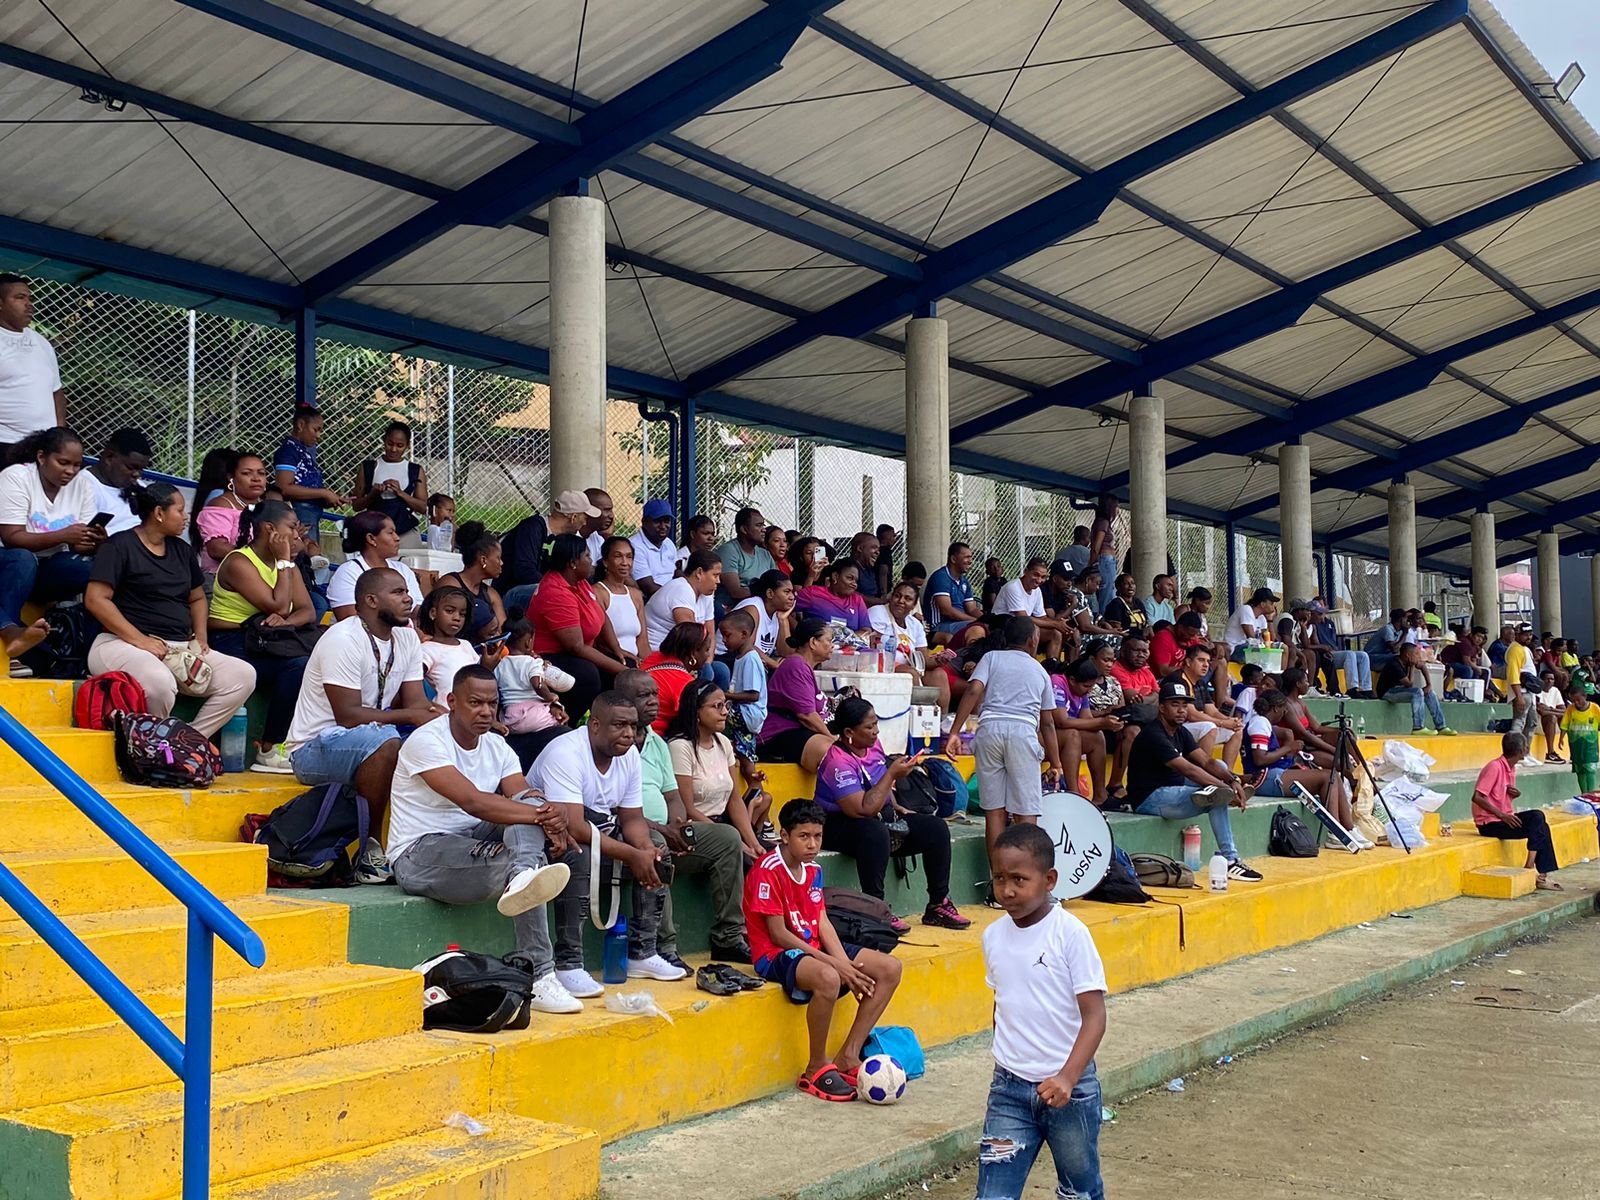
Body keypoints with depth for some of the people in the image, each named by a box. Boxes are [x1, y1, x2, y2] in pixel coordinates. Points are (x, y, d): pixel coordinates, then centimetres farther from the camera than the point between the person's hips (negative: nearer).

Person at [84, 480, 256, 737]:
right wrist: (139, 639, -18)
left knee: (243, 675, -14)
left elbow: (197, 598, 30)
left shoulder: (182, 550, 20)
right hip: (124, 644, -7)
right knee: (160, 683, -40)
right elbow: (96, 599, -11)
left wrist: (201, 637, 11)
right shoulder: (120, 546, -2)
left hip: (181, 648, 7)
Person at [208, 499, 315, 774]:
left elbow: (308, 610, 5)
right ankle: (270, 750, -21)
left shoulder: (288, 567, 16)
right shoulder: (239, 562, -9)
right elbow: (278, 606, -19)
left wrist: (286, 620, -18)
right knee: (298, 666, -31)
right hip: (232, 645, -7)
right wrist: (284, 562, -9)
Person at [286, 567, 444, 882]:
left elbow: (417, 703, 0)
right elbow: (348, 715, -24)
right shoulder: (343, 640, -18)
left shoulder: (407, 638, 7)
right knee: (385, 744, -36)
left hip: (366, 739, 8)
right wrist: (410, 716, -26)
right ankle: (369, 849, -25)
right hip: (314, 747, -8)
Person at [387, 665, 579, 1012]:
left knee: (528, 804, -23)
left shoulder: (497, 746, 10)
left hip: (474, 845, 7)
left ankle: (523, 880, -51)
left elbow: (528, 798, -5)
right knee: (532, 858, -34)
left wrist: (552, 820, -31)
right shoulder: (426, 741, -15)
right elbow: (473, 802, -29)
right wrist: (544, 815, -34)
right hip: (420, 855, -7)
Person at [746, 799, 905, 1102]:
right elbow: (778, 934, -18)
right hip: (776, 955, -9)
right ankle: (815, 1070, -18)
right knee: (828, 978, -40)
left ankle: (847, 1056, 0)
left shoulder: (813, 870, 11)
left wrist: (847, 966, -10)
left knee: (890, 968, -3)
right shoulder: (768, 870, -16)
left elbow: (823, 923, 6)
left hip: (813, 948, 9)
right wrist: (833, 963, -20)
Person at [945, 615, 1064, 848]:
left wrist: (954, 732, -6)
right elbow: (1047, 723, 21)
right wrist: (1055, 764, 26)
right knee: (1026, 812, -1)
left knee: (994, 810, 4)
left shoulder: (991, 658, 17)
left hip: (989, 728, 0)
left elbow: (974, 691, -2)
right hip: (1023, 732, 0)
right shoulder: (1040, 671, 22)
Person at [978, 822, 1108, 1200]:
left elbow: (1094, 1015, -16)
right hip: (1009, 1088, 3)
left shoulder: (1070, 933, -14)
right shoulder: (993, 937, 1)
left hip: (1069, 1088, -3)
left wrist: (1067, 1078, -27)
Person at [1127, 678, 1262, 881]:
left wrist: (1232, 780, -17)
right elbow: (1188, 770, -24)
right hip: (1150, 799, -10)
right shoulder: (1153, 735, -19)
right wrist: (1227, 789, -25)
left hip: (1173, 788, 10)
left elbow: (1206, 761, 2)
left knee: (1220, 769, 8)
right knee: (1219, 797, -21)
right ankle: (1229, 860, -18)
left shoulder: (1181, 733, 10)